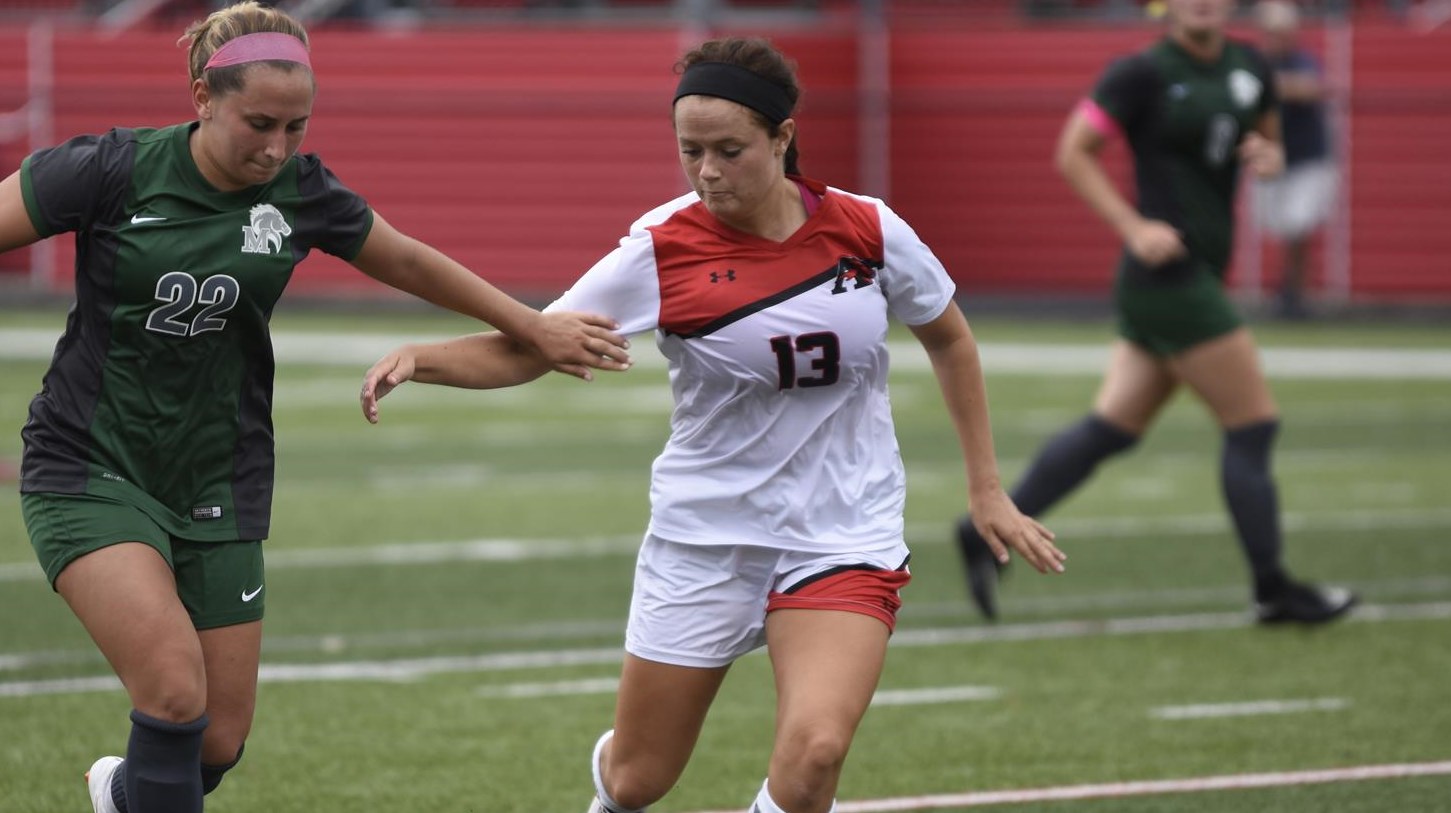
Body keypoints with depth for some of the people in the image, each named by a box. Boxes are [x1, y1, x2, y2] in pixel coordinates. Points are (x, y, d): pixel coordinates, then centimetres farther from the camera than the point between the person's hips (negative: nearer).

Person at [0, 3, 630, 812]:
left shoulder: (299, 190, -2)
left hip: (219, 486, 4)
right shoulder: (113, 169, -15)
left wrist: (535, 327, 19)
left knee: (220, 740, 5)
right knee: (175, 687, -24)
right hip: (91, 470, -4)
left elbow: (410, 262, 14)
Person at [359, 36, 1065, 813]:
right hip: (704, 537, 0)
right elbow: (520, 351, -12)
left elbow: (948, 339, 10)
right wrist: (418, 357, -30)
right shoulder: (660, 251, -13)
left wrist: (986, 488, 11)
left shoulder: (867, 230, -8)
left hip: (845, 537, 0)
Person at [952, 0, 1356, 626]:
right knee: (1253, 425, -4)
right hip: (1168, 275, -8)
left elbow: (1268, 140, 24)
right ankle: (1273, 590, 6)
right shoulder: (1144, 74, -10)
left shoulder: (1248, 69, 10)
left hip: (1199, 281, 8)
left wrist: (1269, 157, 0)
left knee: (1111, 429, 10)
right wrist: (1134, 227, -15)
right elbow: (1072, 152, -8)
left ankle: (988, 533, 16)